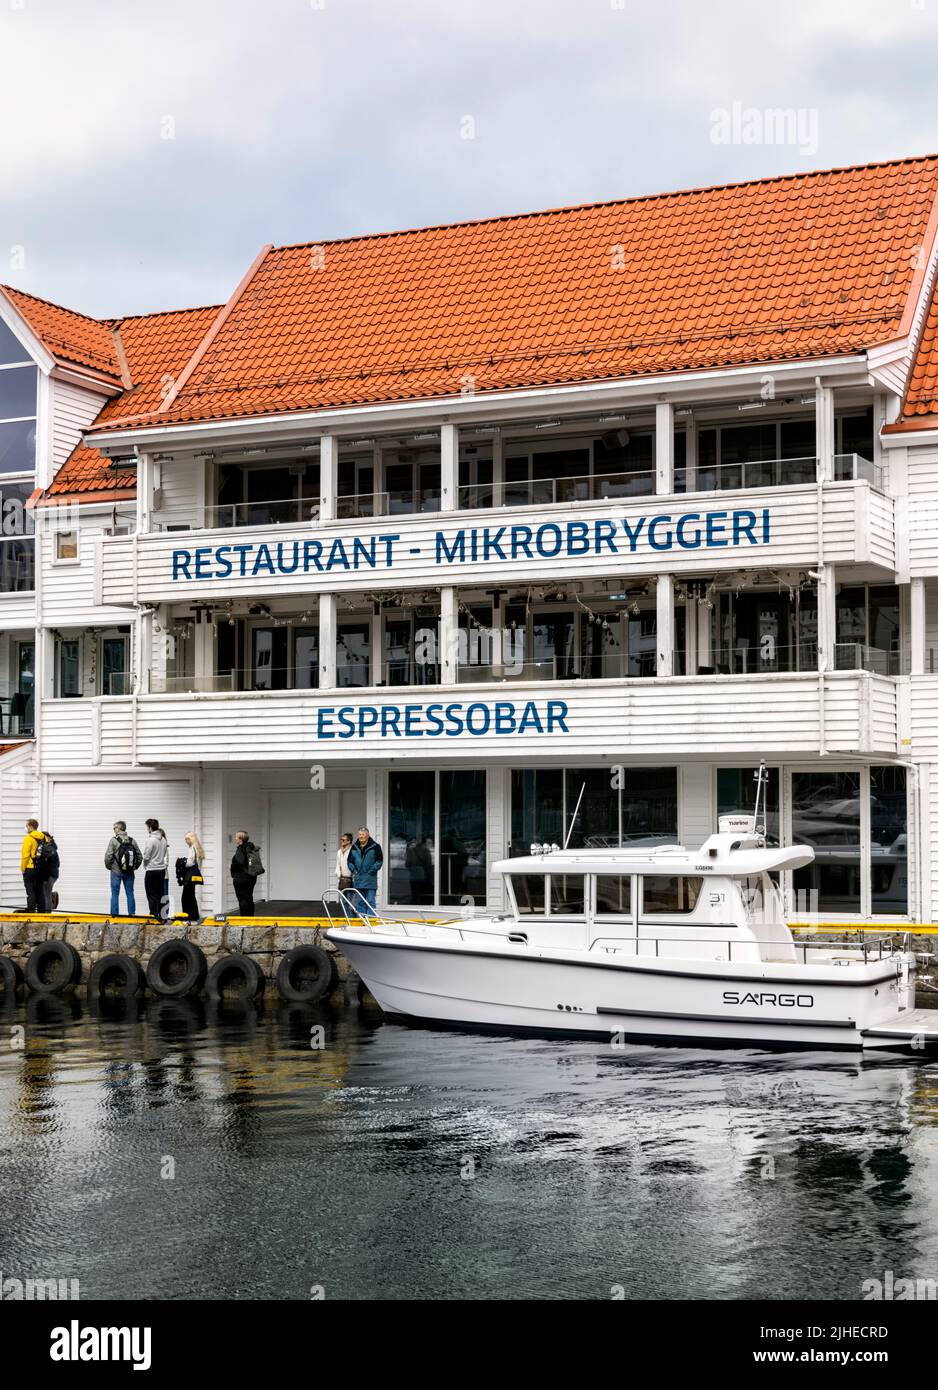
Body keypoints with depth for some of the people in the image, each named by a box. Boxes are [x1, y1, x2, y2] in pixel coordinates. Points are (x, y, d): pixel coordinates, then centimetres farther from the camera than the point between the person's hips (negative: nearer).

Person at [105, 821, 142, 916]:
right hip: (129, 873, 4)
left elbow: (108, 856, -13)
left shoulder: (113, 840, -9)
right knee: (130, 893, 9)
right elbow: (139, 856, 5)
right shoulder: (132, 841, 3)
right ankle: (132, 913, 10)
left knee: (115, 894, 3)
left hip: (116, 872, -4)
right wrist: (134, 867, 16)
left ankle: (114, 914, 3)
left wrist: (108, 866, 4)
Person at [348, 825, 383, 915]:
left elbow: (379, 861, -2)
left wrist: (372, 870, -10)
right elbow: (350, 861, 19)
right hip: (358, 880, 5)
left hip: (370, 880, -5)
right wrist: (353, 870, 3)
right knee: (359, 902, 8)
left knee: (371, 901, -5)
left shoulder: (375, 846, -2)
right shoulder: (354, 847, 11)